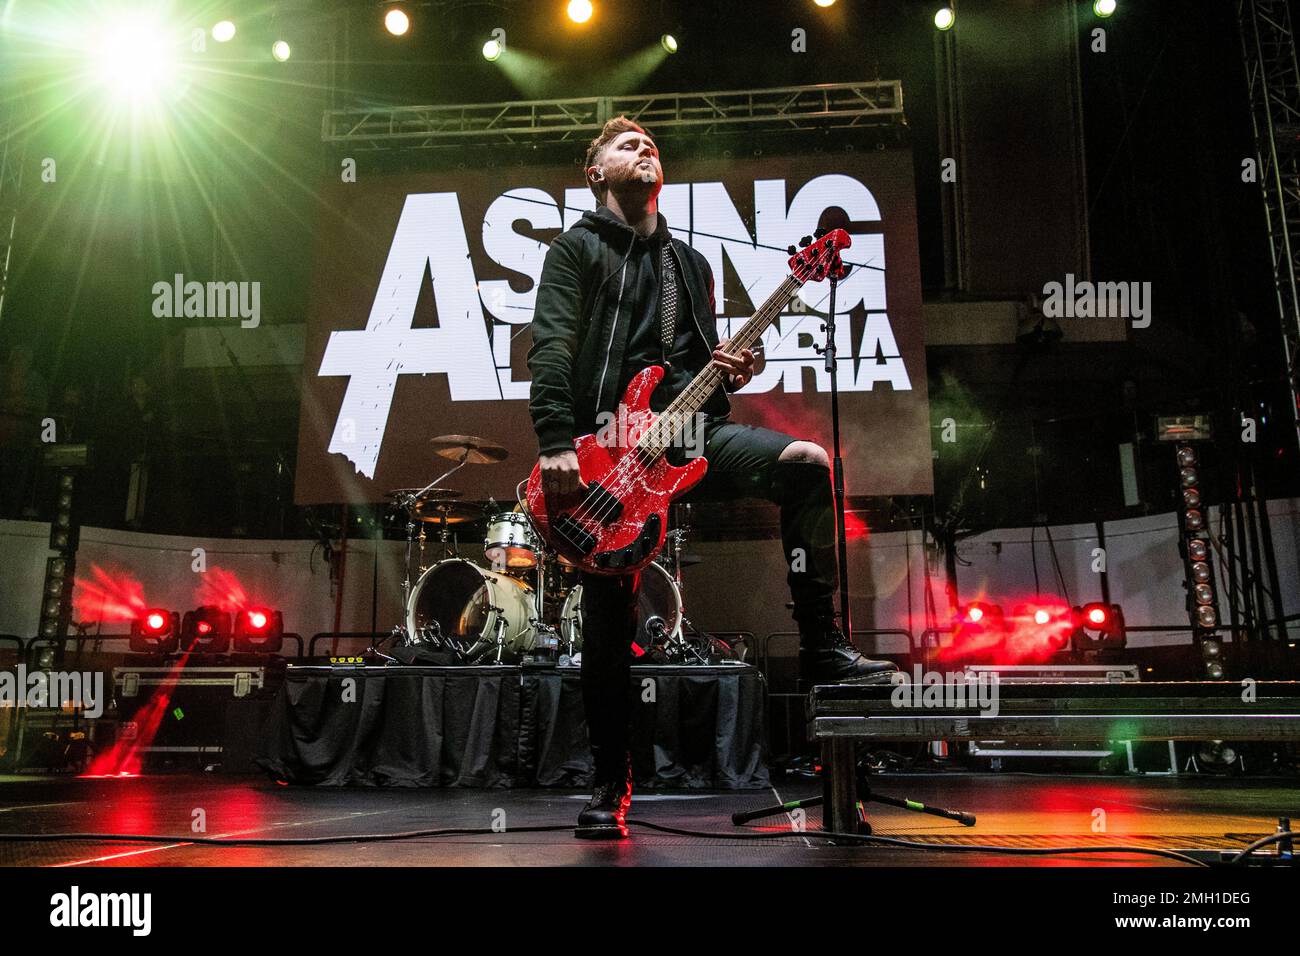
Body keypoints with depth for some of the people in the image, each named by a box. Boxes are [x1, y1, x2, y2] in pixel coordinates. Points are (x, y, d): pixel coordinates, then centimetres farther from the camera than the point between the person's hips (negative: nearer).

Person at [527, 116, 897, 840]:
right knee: (610, 619, -5)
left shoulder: (689, 262, 24)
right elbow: (551, 348, -7)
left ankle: (822, 647, -14)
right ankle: (611, 784, 10)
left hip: (690, 429, 4)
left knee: (806, 462, -21)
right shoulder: (577, 249, 8)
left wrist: (729, 372, 0)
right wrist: (559, 445, -21)